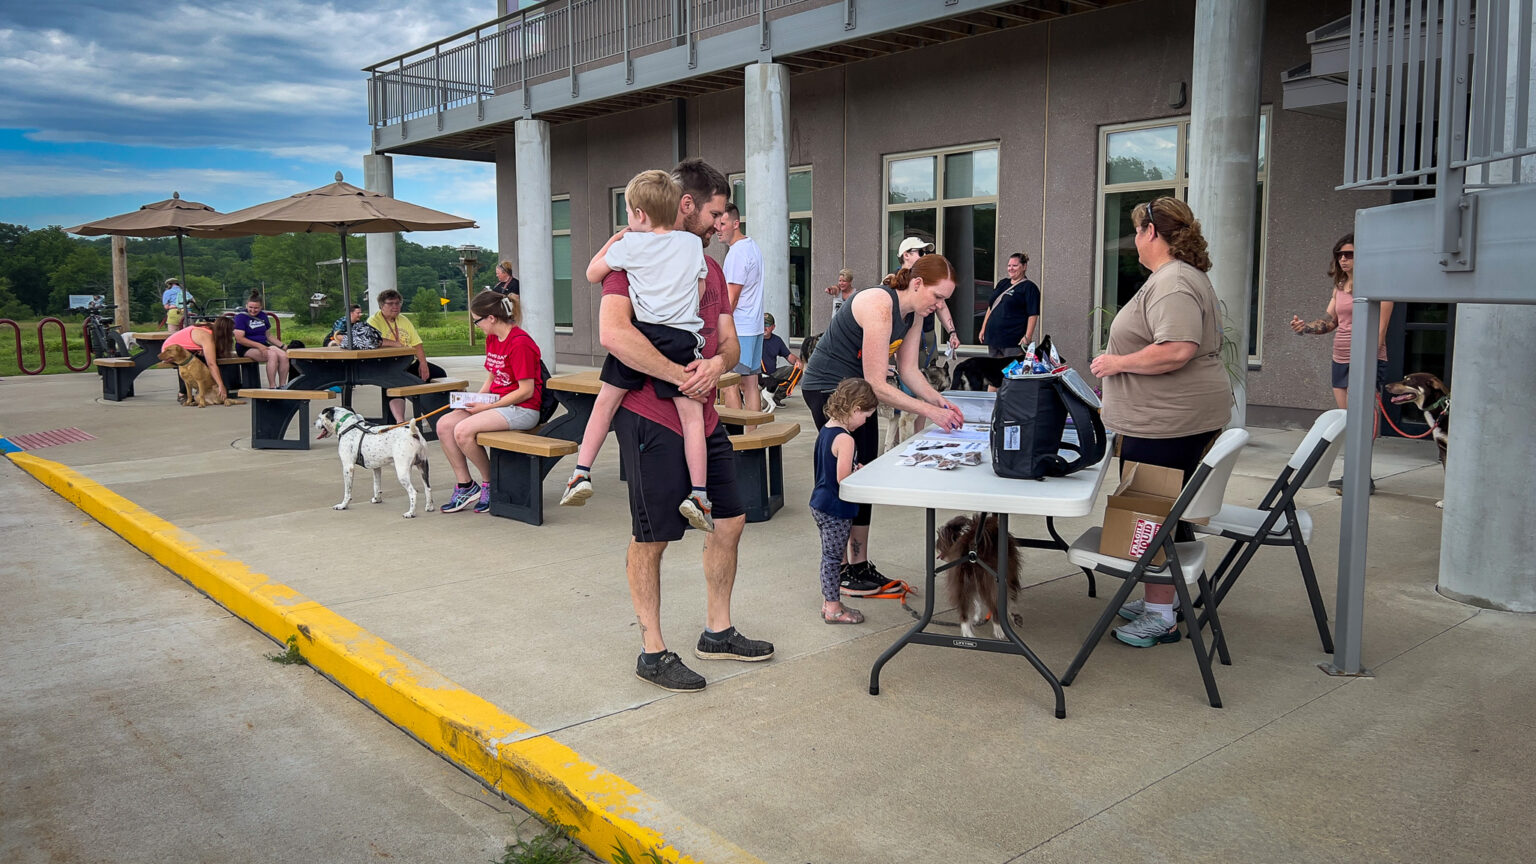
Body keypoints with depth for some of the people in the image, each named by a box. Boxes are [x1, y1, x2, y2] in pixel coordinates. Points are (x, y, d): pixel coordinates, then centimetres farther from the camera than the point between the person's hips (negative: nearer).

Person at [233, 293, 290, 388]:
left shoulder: (263, 316, 16)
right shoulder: (241, 317, -5)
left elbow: (268, 335, 24)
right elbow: (239, 339, -14)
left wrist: (281, 346, 10)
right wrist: (258, 345, -21)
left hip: (263, 345, 6)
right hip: (247, 348, -6)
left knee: (284, 355, -24)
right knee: (272, 355, -33)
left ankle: (283, 386, -19)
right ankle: (272, 387, -32)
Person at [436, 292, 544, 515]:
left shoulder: (520, 343, -18)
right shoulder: (491, 339, 12)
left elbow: (526, 391, -20)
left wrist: (487, 406, -18)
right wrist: (475, 400, 0)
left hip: (522, 410, -10)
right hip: (496, 403, 10)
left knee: (463, 430, -25)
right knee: (444, 424, -7)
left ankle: (490, 484, -3)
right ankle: (465, 486, 1)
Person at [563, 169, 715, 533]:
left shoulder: (628, 245, 5)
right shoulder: (692, 244, 10)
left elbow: (592, 274, 17)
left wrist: (611, 241, 27)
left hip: (638, 332, 0)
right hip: (681, 338, 0)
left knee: (606, 399, 13)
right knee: (691, 414, 0)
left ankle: (582, 472, 12)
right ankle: (698, 493, -8)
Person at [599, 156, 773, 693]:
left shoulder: (709, 267, 16)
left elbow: (730, 341, 15)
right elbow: (613, 333, -26)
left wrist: (718, 363, -10)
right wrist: (682, 376, -20)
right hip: (651, 419, -8)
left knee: (729, 522, 13)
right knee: (651, 538, 2)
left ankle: (718, 632, 30)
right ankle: (652, 652, 16)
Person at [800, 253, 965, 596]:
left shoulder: (913, 313, -1)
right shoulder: (879, 307, -29)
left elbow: (909, 370, 5)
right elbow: (877, 385, -28)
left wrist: (941, 401, -10)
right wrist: (930, 411, -27)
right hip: (827, 387, -9)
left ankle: (860, 565, 15)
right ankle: (842, 571, 3)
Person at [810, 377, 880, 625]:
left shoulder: (824, 430, 7)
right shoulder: (845, 439, -23)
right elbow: (843, 478, -25)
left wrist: (856, 468, 10)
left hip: (820, 503, 9)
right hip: (836, 509, -9)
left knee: (830, 556, 18)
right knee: (833, 558, 2)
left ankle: (829, 602, 28)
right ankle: (833, 608, 12)